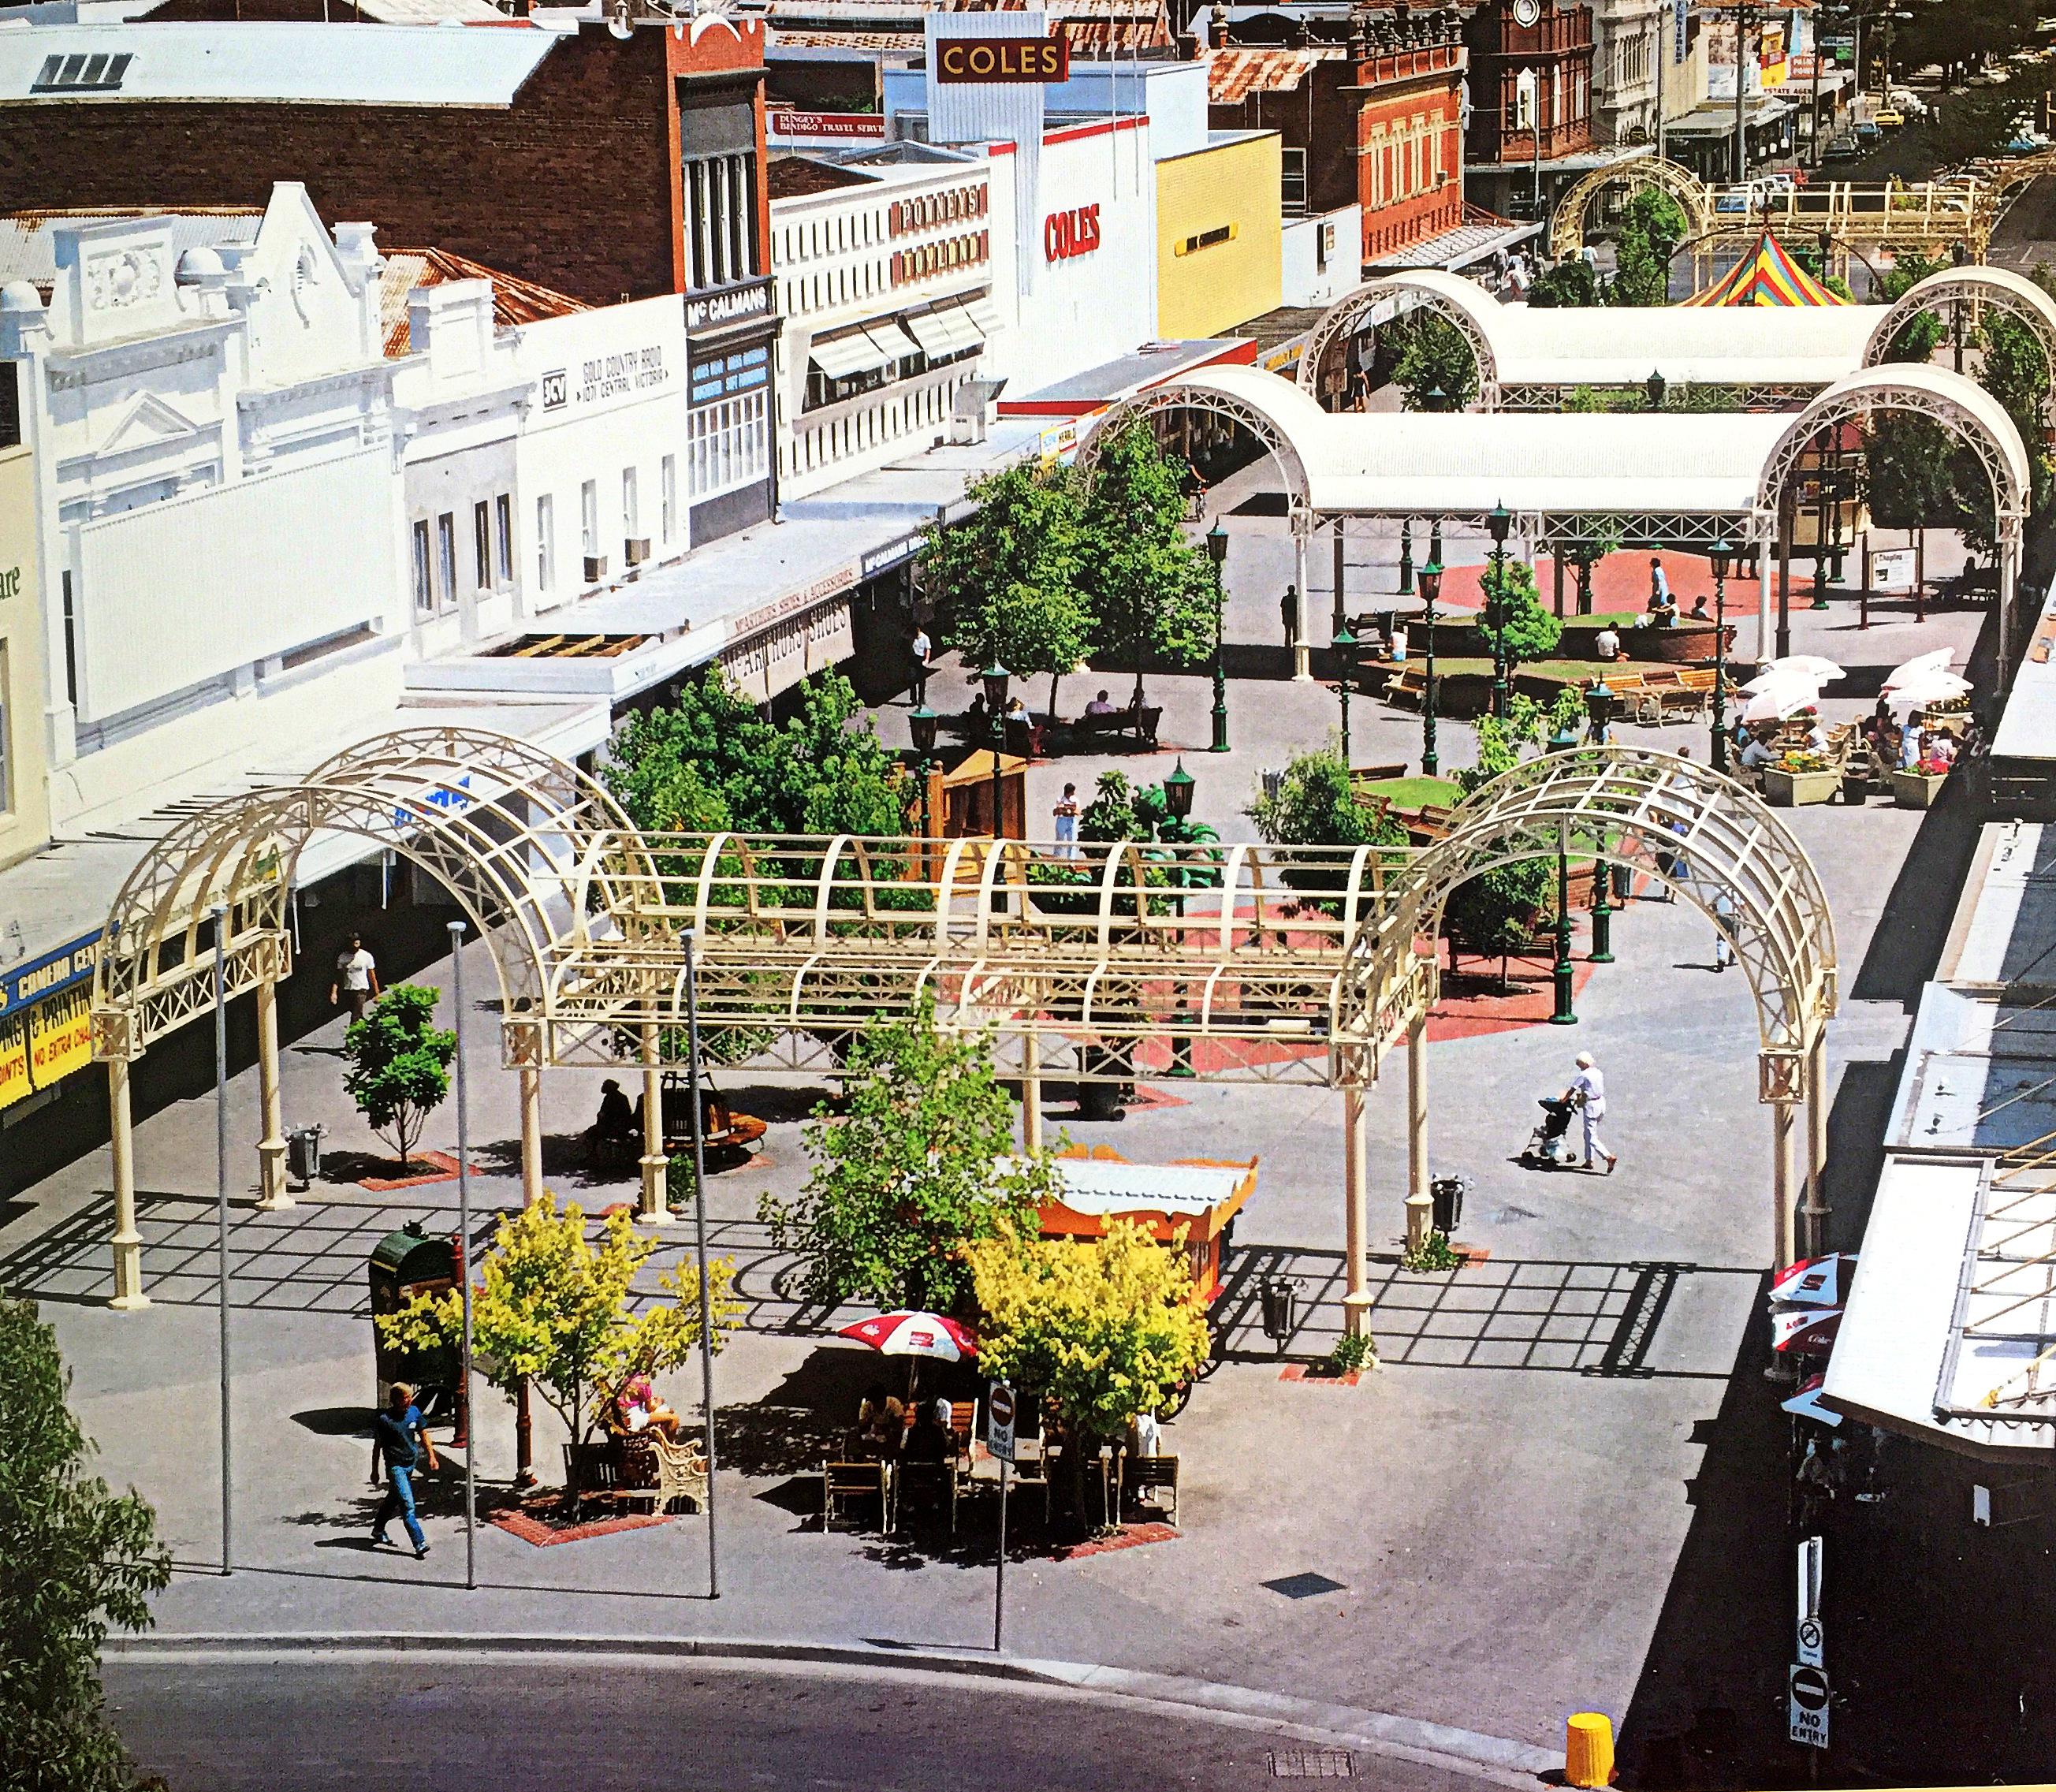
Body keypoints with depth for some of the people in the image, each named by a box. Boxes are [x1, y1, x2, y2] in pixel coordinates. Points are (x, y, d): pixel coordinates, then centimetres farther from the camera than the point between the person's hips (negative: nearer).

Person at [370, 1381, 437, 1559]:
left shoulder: (414, 1412, -2)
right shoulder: (384, 1420, -16)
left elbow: (423, 1435, 11)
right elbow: (377, 1446, -7)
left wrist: (431, 1457, 5)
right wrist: (375, 1472, -2)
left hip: (411, 1464, 6)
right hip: (395, 1466, -6)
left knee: (393, 1499, 22)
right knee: (407, 1505, -13)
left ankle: (378, 1530, 42)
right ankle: (420, 1544, -17)